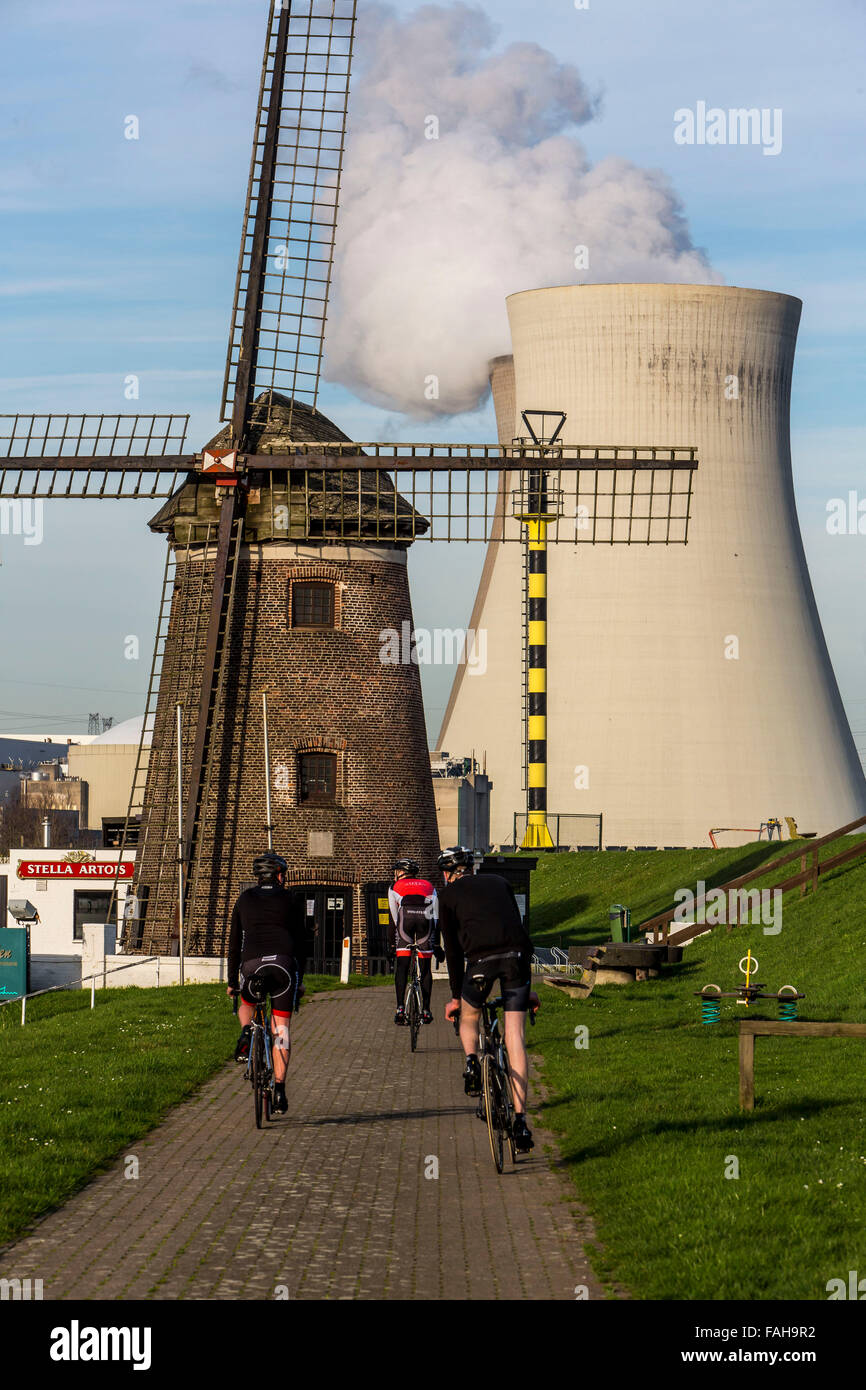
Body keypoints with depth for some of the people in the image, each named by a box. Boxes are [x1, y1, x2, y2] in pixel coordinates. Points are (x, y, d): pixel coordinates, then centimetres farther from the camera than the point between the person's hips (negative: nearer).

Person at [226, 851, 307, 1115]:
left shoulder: (245, 900, 19)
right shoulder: (291, 900, 15)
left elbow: (234, 943, 18)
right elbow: (301, 942, 14)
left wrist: (232, 981, 23)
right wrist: (300, 981, 20)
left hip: (252, 964, 1)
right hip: (284, 964, -1)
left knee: (246, 1005, 32)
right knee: (280, 1029, 4)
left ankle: (246, 1032, -1)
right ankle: (279, 1087, -7)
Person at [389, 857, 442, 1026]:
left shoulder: (395, 887, 27)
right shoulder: (429, 886, 33)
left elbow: (394, 918, 22)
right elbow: (436, 918, 28)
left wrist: (392, 945, 24)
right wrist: (437, 945, 30)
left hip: (405, 917, -1)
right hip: (425, 918, 2)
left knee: (401, 966, 3)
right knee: (425, 967, 9)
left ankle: (400, 1008, -8)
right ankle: (426, 1010, 8)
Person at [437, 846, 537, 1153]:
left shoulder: (449, 894, 20)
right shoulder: (499, 882, 28)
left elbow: (452, 949, 19)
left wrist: (455, 996, 27)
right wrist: (529, 987, 32)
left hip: (482, 958, -2)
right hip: (517, 956, 2)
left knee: (469, 1017, 29)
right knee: (515, 1039, 3)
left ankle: (471, 1061, -1)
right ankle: (521, 1121, -5)